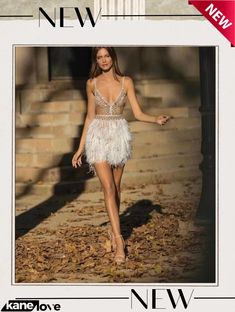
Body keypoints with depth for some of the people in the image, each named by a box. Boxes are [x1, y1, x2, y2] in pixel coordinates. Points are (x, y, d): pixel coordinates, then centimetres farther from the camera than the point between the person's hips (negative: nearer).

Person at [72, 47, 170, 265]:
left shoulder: (126, 82, 2)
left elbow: (138, 114, 0)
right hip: (98, 136, -1)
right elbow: (90, 116, 9)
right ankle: (118, 240, -17)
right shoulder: (92, 83, 3)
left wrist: (157, 119, -20)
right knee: (108, 188, -12)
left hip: (119, 135, 1)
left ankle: (113, 229, 30)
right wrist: (80, 148, 9)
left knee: (116, 187, 9)